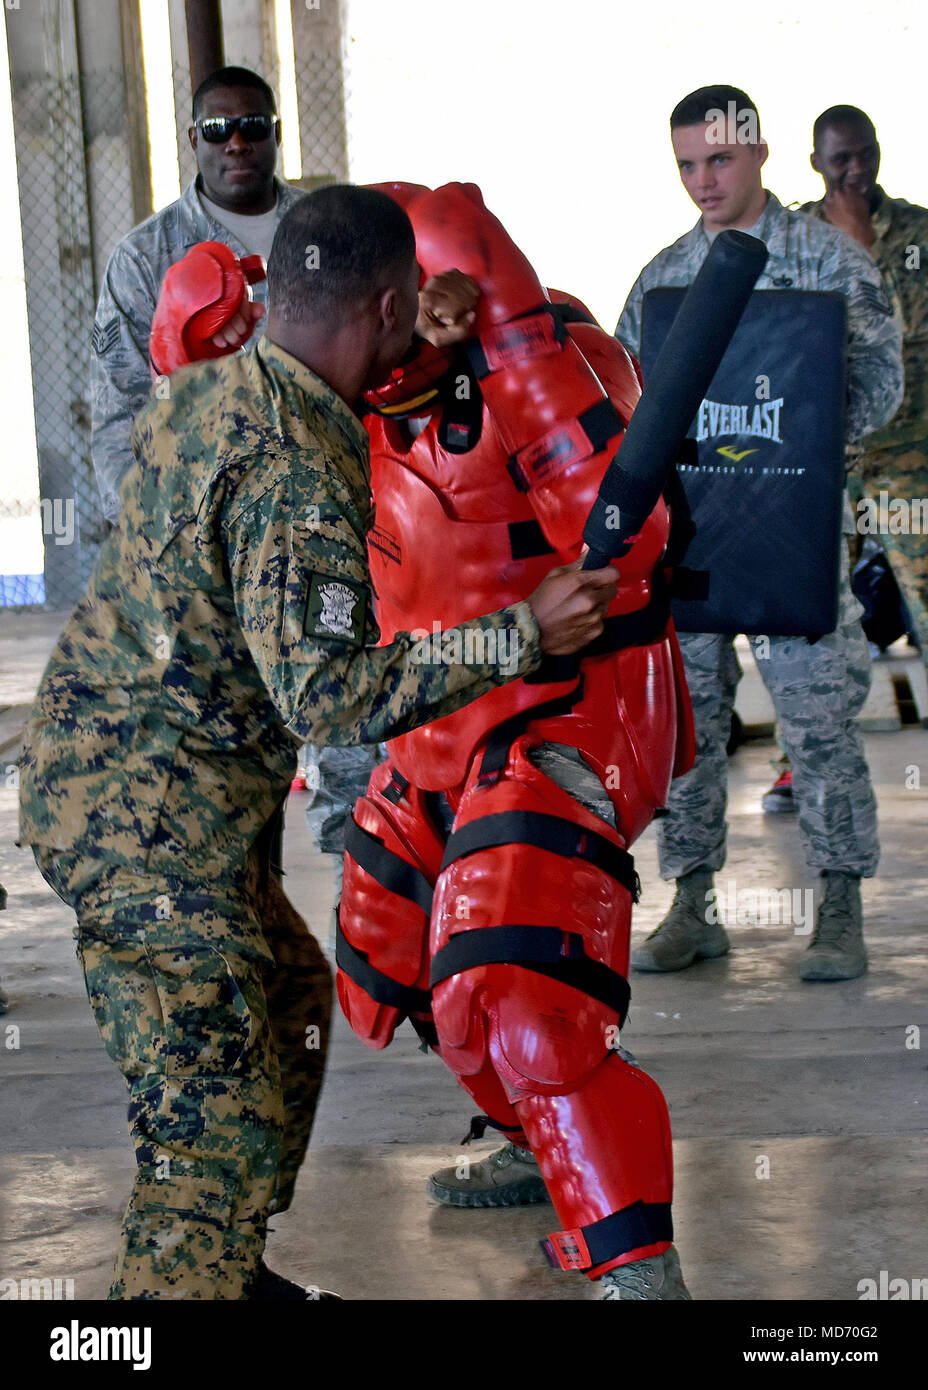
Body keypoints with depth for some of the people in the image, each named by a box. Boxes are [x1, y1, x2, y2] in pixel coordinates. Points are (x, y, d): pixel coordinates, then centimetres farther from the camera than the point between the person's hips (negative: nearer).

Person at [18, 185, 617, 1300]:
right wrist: (522, 634, -25)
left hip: (95, 769, 10)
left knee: (288, 998, 26)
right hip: (142, 810, -10)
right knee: (217, 1132, -12)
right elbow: (330, 698, -28)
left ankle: (224, 1272, 39)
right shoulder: (295, 474, -24)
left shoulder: (214, 384, 5)